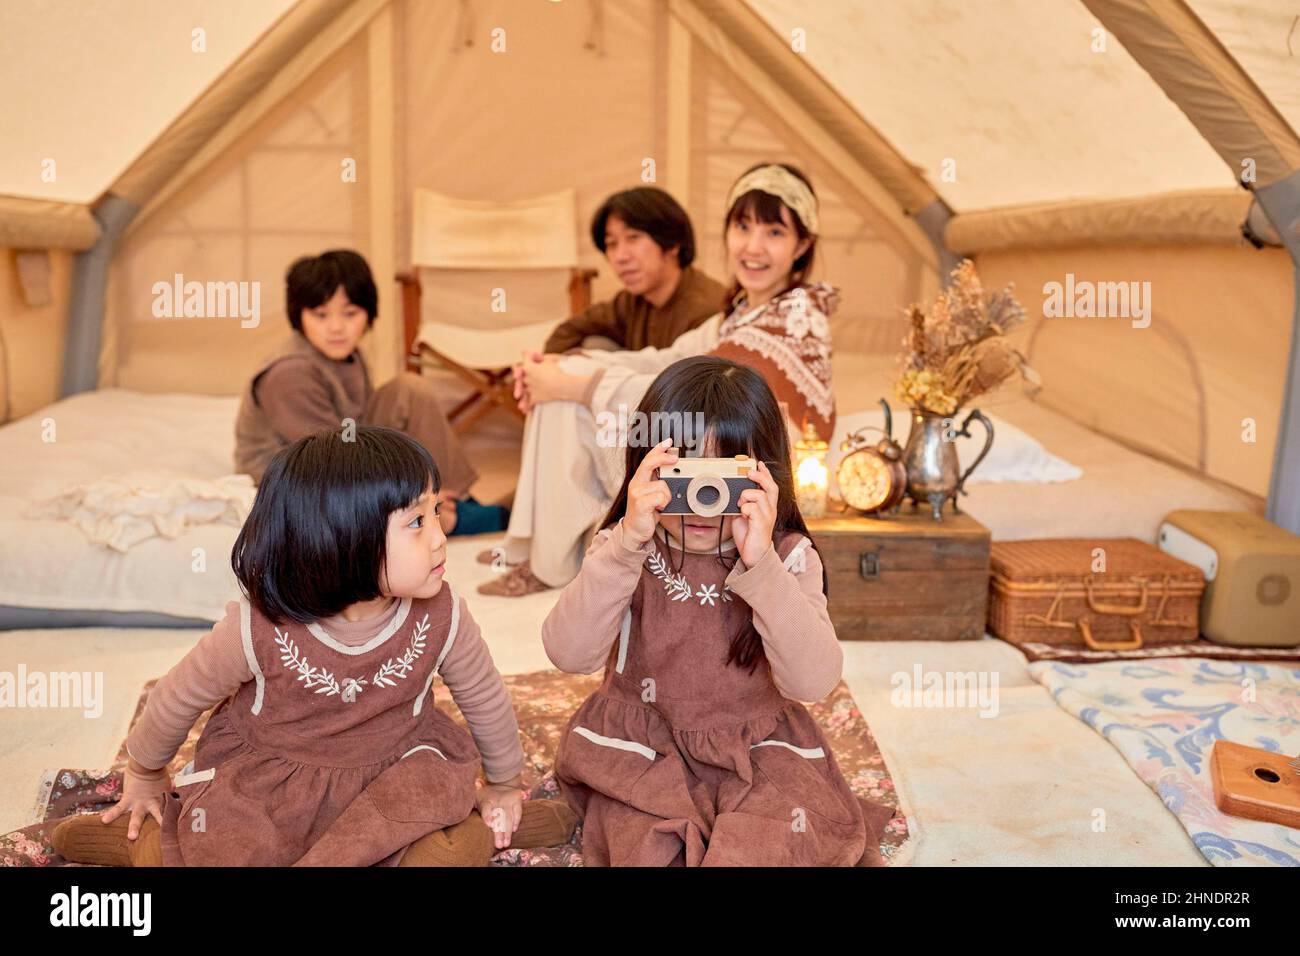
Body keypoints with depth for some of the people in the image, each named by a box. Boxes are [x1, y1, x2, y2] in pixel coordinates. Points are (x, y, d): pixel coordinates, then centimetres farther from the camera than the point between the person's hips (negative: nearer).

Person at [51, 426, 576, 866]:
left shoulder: (441, 616, -21)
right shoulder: (259, 630, -25)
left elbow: (486, 700, -1)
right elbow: (178, 699, -5)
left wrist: (503, 786, 14)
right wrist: (143, 780, 13)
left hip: (387, 773, 1)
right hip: (263, 779, 0)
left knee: (453, 848, -26)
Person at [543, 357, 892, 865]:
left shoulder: (789, 557, -8)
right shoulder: (625, 551, -6)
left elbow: (814, 680, -22)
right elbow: (568, 653, -22)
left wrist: (759, 564, -32)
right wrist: (627, 543, -32)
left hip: (758, 748, 0)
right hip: (644, 750, 1)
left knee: (774, 845, -26)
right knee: (653, 848, -24)